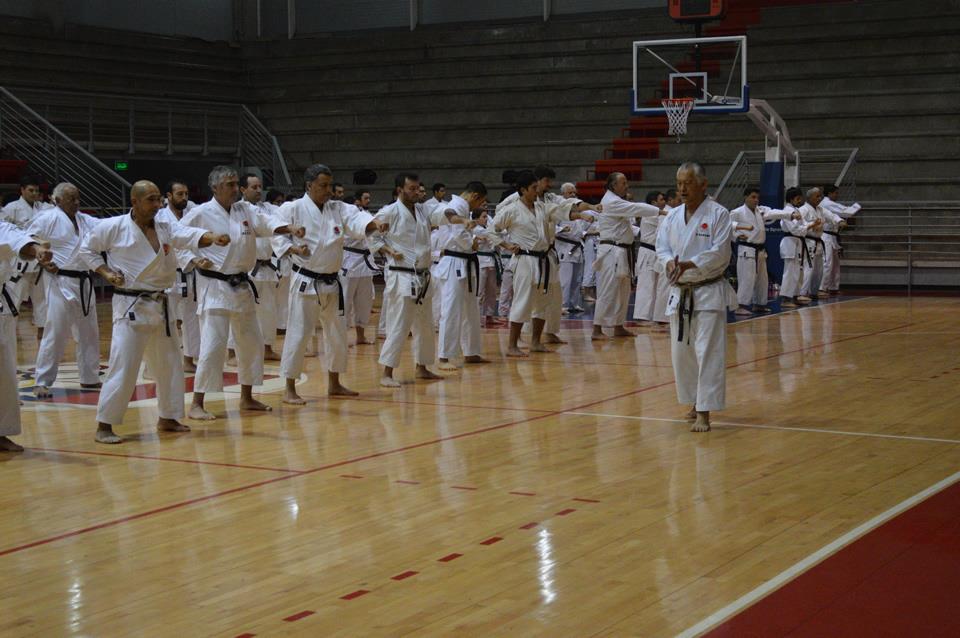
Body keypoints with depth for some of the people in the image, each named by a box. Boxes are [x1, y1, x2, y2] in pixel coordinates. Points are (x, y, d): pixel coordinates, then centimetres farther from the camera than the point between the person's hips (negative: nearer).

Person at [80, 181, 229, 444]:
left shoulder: (165, 228, 3)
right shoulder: (113, 227, -9)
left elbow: (191, 235, -14)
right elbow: (86, 249, 3)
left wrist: (213, 238, -34)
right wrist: (106, 273, -10)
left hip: (160, 305, 6)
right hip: (131, 306, -6)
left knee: (170, 364, 15)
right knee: (123, 366, -11)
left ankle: (167, 418, 30)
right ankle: (104, 427, -5)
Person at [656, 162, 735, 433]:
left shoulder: (718, 214, -8)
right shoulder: (672, 216, 8)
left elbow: (719, 253, -15)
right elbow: (662, 248, 5)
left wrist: (689, 265, -26)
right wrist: (670, 263, -18)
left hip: (709, 291, -6)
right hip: (680, 292, 6)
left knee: (708, 352, -10)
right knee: (681, 352, 11)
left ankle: (704, 413, -9)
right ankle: (695, 402, 28)